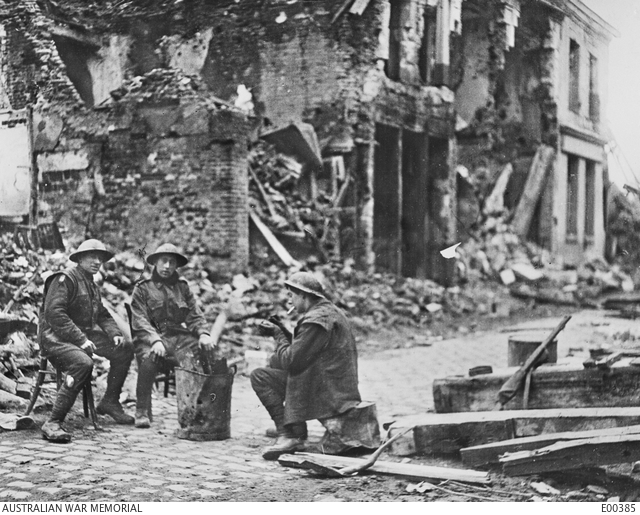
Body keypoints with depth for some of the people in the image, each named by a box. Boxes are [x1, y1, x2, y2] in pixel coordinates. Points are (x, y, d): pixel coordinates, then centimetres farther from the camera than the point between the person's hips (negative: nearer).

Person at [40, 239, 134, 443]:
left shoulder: (93, 287, 20)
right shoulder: (65, 279, -11)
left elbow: (102, 315, 24)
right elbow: (54, 313, -21)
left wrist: (115, 333, 2)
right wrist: (80, 339, -26)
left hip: (84, 335, 9)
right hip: (56, 338, -9)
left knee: (124, 350, 3)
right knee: (83, 363, -36)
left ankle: (110, 402, 18)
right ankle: (53, 424, -33)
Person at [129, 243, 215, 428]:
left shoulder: (182, 287, 19)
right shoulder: (143, 288, 8)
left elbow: (195, 315, 13)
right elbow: (140, 322, -3)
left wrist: (203, 333, -8)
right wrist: (155, 340, -21)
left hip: (180, 337, 3)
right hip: (152, 338, -3)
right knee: (149, 358, -35)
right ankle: (142, 412, -20)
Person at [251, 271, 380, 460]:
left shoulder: (316, 320, -18)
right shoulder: (332, 311, 15)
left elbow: (292, 362, -19)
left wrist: (279, 335, -3)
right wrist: (280, 331, 11)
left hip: (326, 393, -10)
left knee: (260, 377, -9)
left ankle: (289, 435, -9)